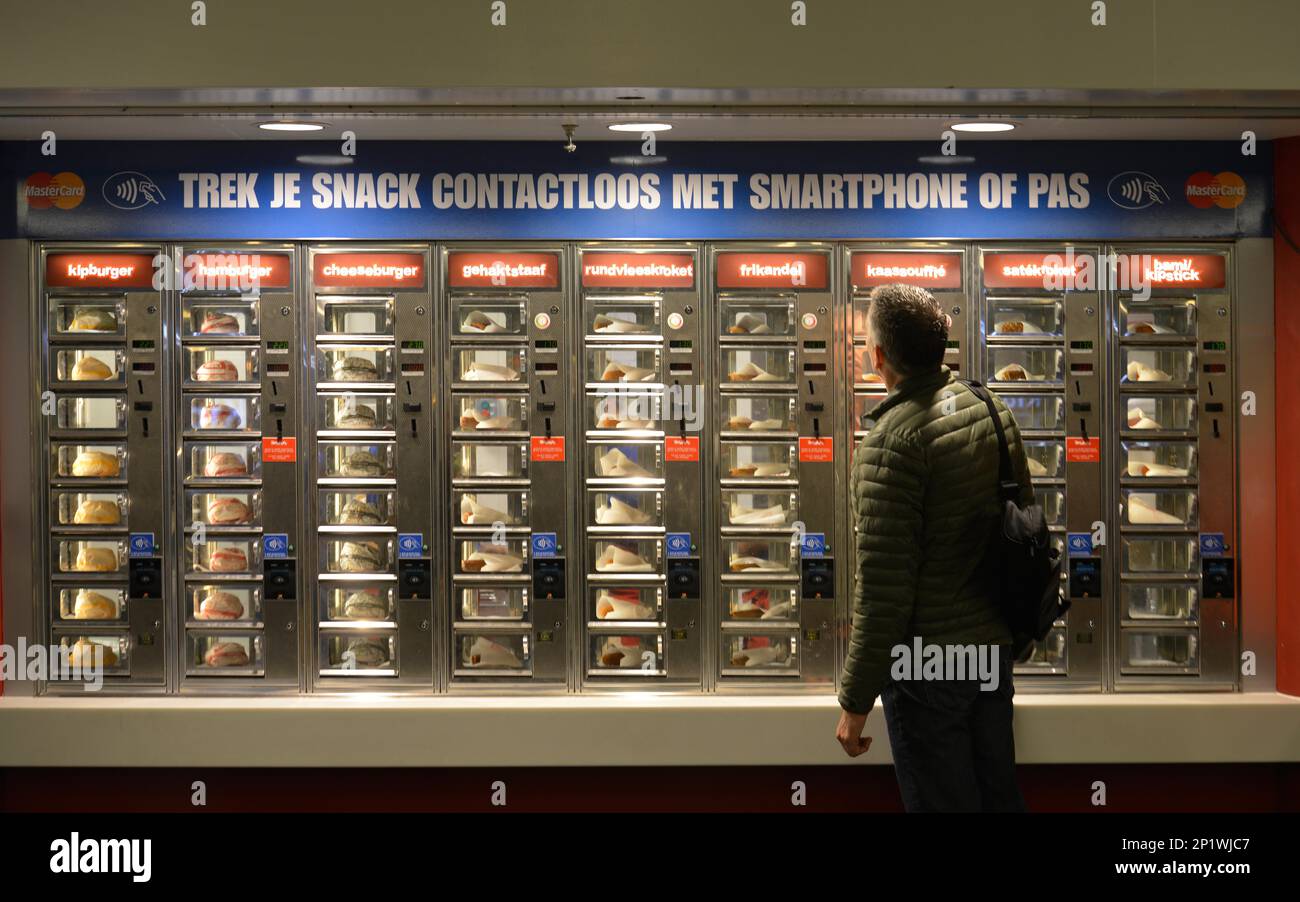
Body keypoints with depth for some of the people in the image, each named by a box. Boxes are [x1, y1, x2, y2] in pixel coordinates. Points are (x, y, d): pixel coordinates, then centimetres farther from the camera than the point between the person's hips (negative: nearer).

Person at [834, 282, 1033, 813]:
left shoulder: (891, 442, -23)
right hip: (995, 645, 8)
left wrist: (855, 702, -16)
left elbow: (884, 589, -23)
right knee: (999, 793, 20)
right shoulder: (991, 409, 1)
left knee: (942, 802, 7)